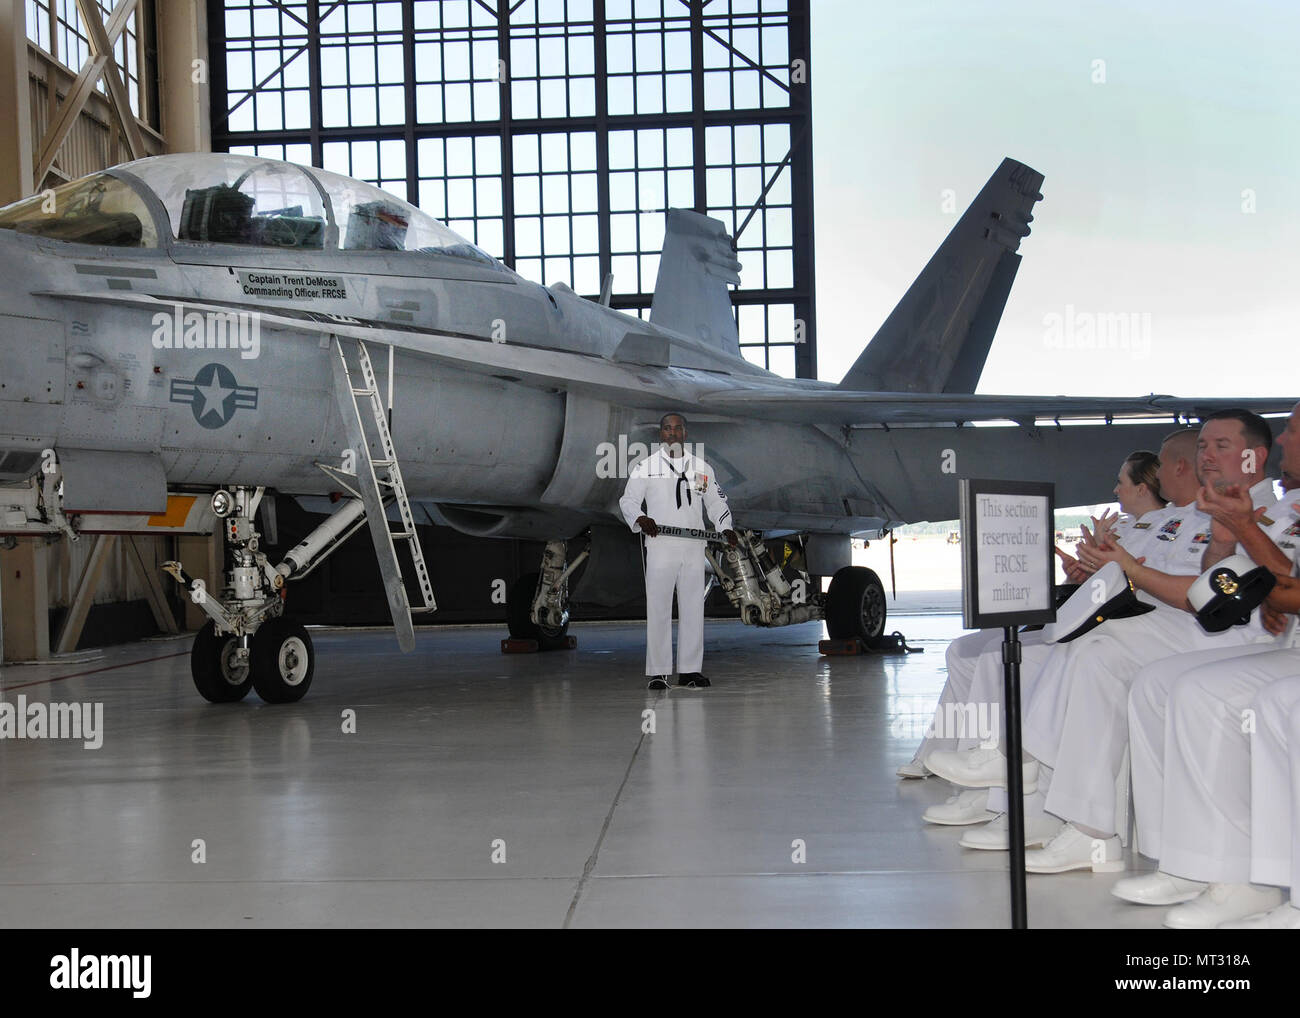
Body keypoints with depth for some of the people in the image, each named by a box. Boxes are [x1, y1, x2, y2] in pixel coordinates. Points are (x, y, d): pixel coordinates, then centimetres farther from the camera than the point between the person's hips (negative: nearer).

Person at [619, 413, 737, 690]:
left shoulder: (702, 467, 15)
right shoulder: (646, 466, 7)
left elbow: (716, 502, 20)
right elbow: (628, 500, 5)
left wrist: (726, 529, 3)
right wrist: (640, 519, -16)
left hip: (694, 546, 3)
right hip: (660, 545, -3)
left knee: (693, 608, 3)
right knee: (658, 608, -4)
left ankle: (690, 670, 10)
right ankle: (658, 672, 0)